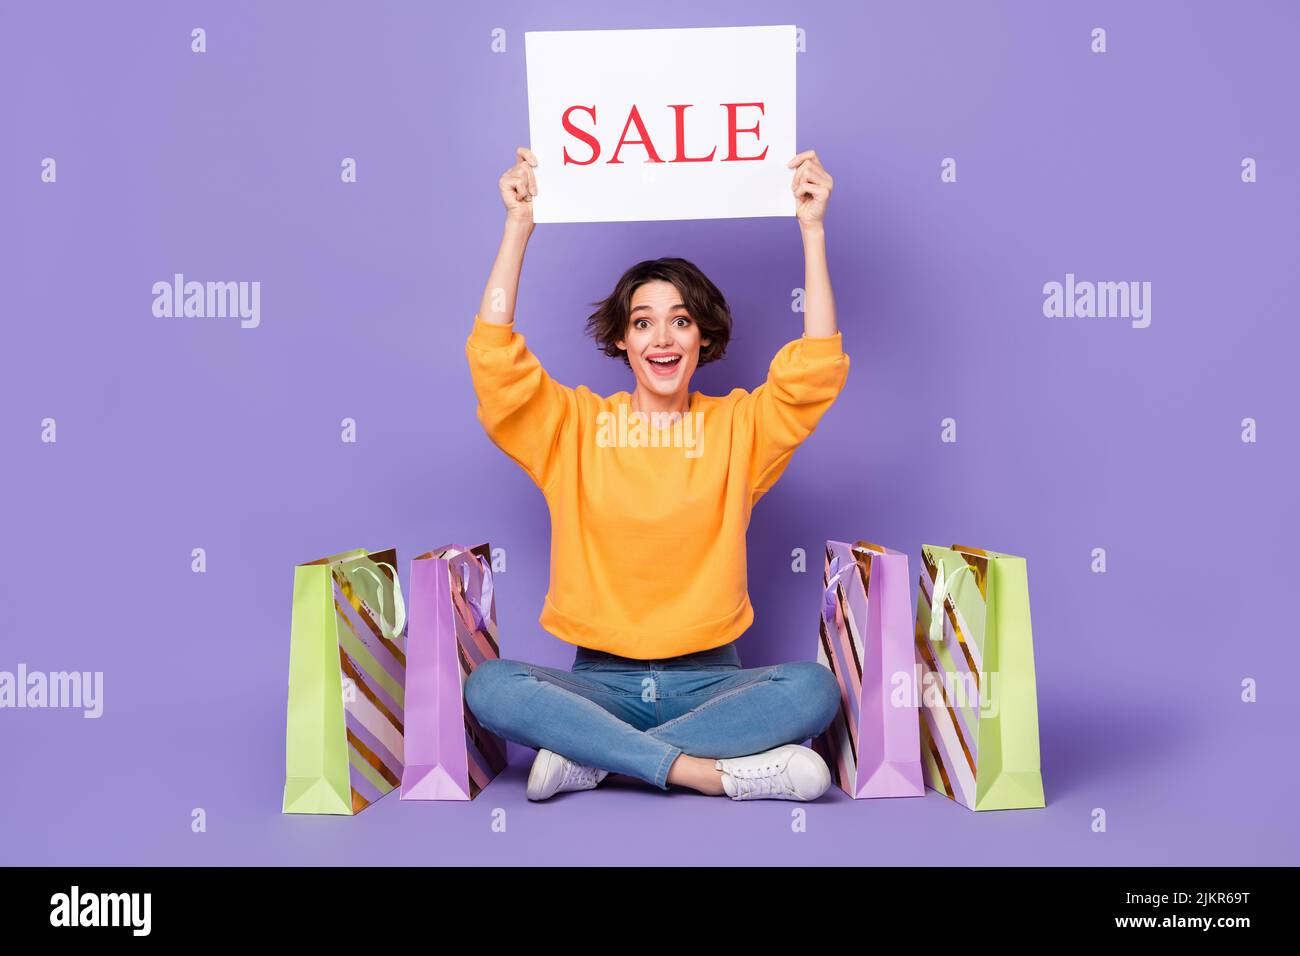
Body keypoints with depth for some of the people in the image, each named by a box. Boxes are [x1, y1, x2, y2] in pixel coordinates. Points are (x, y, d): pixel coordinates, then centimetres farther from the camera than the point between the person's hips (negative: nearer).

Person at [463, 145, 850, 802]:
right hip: (599, 680, 0)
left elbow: (817, 366, -6)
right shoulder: (575, 426, 6)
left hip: (707, 681, 1)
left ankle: (588, 757, -23)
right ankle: (718, 772, -27)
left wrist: (812, 228, -7)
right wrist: (518, 227, -7)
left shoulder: (739, 427, 6)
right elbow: (494, 358, -6)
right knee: (489, 686, -30)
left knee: (813, 688, -30)